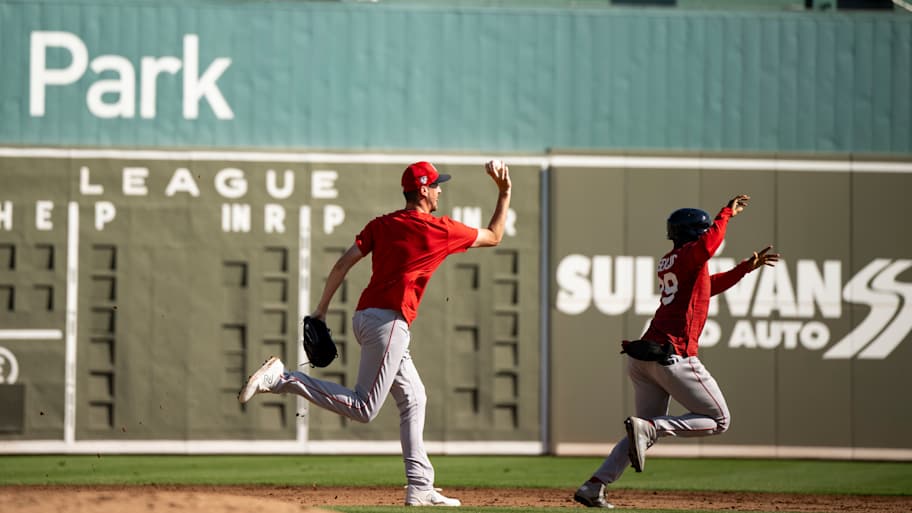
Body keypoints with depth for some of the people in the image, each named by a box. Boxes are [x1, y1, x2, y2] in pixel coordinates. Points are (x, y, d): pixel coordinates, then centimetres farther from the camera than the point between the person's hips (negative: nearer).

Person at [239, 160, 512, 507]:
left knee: (413, 399, 15)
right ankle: (282, 379, -17)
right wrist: (504, 193, 20)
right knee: (364, 408, -9)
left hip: (364, 316, 9)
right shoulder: (441, 229, -3)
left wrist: (321, 310, 10)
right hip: (387, 322, -9)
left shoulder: (381, 225, 13)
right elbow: (494, 237, 10)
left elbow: (342, 265, 6)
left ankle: (420, 487, 12)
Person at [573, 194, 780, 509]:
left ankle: (593, 488, 4)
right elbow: (709, 243, -29)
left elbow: (708, 285, 35)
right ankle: (648, 427, -16)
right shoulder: (687, 256, -5)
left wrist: (748, 267, 32)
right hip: (674, 358, -9)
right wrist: (727, 212, -15)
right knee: (719, 421, 3)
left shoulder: (667, 264, 22)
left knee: (649, 429, 17)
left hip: (643, 357, 9)